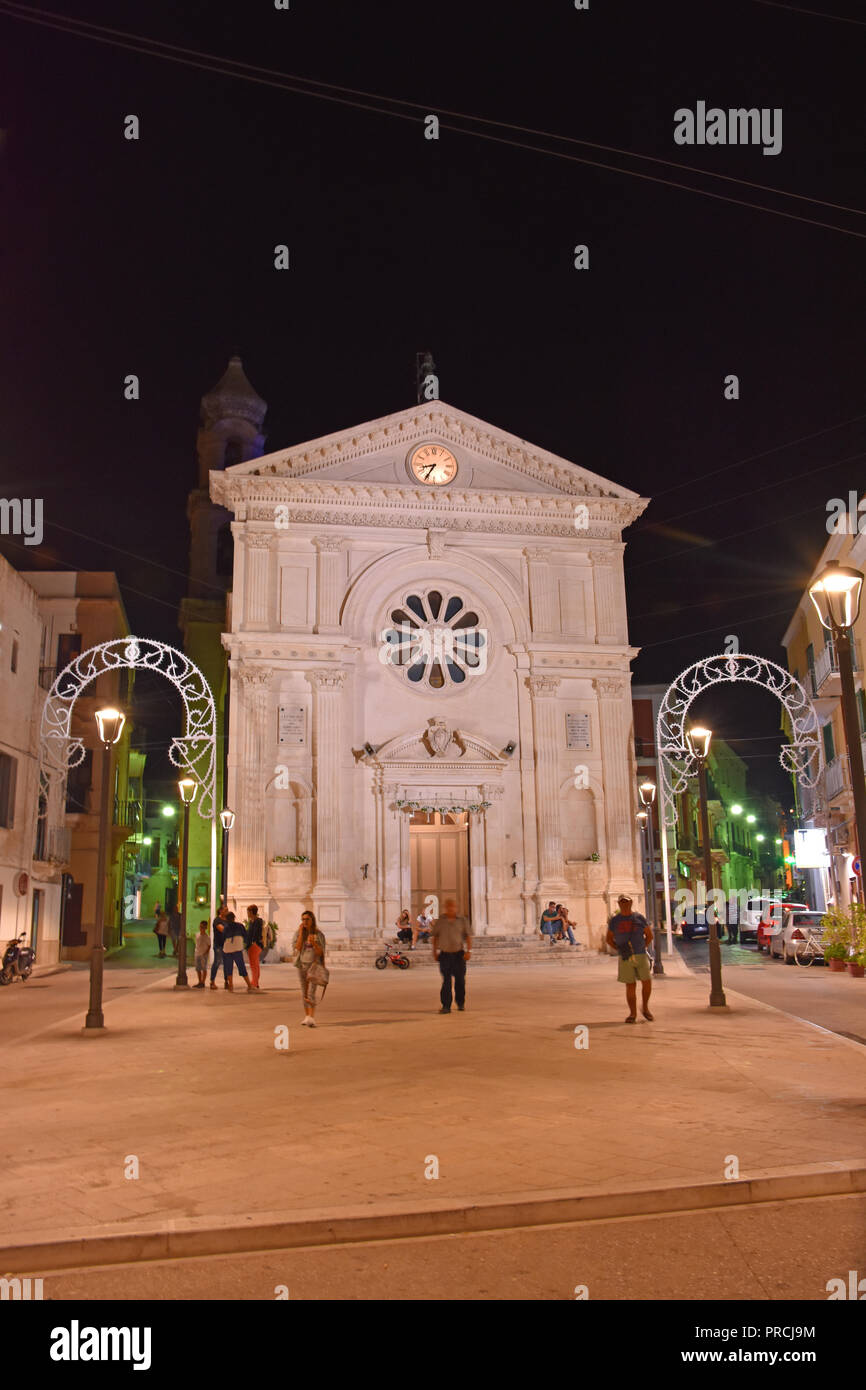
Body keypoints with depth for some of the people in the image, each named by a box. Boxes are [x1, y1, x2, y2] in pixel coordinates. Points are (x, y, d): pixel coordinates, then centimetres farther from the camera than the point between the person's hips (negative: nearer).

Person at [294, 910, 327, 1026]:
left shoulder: (319, 934, -6)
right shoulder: (298, 933, 1)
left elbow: (320, 952, -9)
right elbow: (298, 947, -13)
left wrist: (313, 943, -26)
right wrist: (301, 932, -16)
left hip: (314, 965, -3)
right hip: (302, 965, 3)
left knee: (311, 993, -16)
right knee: (304, 994, 9)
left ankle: (311, 1019, -25)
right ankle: (306, 1017, 22)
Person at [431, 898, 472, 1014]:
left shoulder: (462, 921, 0)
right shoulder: (440, 921, 2)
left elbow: (468, 936, 0)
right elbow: (435, 936, 10)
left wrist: (469, 951, -11)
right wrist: (435, 952, 8)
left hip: (459, 954, 0)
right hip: (445, 954, 0)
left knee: (460, 980, 5)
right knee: (446, 980, -5)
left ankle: (460, 1003, 26)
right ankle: (446, 1006, -7)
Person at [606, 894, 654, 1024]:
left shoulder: (639, 918, 5)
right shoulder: (614, 920, 6)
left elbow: (649, 935, 12)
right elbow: (609, 939, 12)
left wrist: (642, 948, 2)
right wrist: (619, 949, -1)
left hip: (641, 956, 0)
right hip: (625, 958, 0)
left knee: (647, 982, -6)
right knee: (630, 985, 0)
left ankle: (645, 1008, 17)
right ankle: (633, 1014, 10)